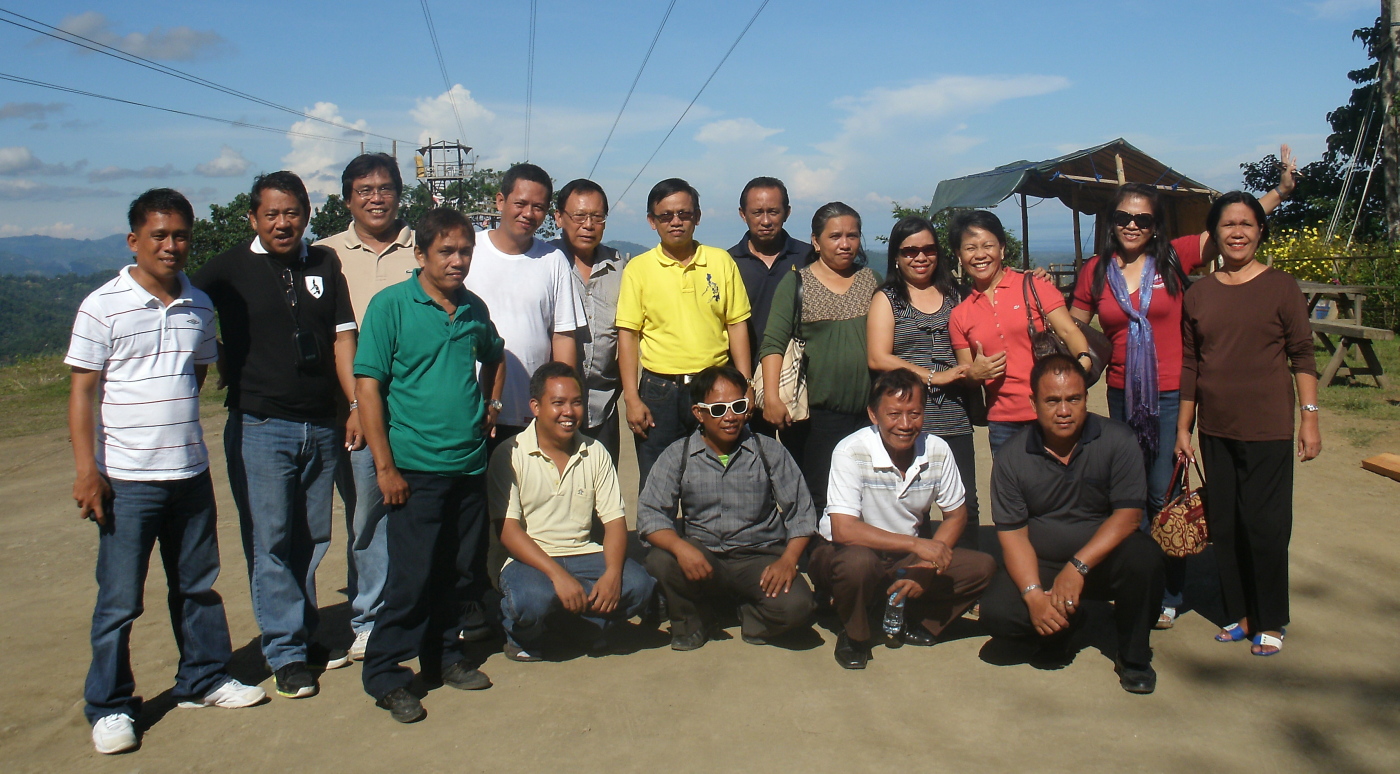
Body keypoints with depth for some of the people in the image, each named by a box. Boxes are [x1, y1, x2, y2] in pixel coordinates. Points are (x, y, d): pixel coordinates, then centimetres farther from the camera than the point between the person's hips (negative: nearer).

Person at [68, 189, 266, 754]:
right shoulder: (103, 306, -7)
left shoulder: (199, 306, 7)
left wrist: (181, 430, 13)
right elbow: (81, 391, -7)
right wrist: (86, 470, -12)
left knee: (198, 586, 15)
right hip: (127, 479, -4)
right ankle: (109, 707, 18)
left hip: (191, 474, 5)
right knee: (119, 599, 3)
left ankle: (205, 678, 31)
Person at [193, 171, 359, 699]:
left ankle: (305, 634, 26)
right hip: (260, 427, -3)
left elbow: (342, 336, 7)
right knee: (270, 542, -1)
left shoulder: (324, 264, 9)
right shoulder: (230, 268, 0)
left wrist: (357, 405, 1)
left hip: (322, 427, 3)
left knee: (312, 538, 12)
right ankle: (286, 653, 7)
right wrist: (225, 366, 0)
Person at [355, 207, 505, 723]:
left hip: (470, 464, 5)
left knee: (462, 573, 13)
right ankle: (384, 675, 13)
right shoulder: (391, 305, -7)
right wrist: (385, 466, -13)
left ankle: (444, 655, 30)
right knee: (412, 576, -2)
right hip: (416, 467, -5)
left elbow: (494, 356, 30)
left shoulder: (474, 309, 9)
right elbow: (367, 386, -10)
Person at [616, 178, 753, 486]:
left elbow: (737, 325, 6)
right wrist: (631, 398, -7)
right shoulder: (638, 268, 1)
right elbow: (628, 334, -1)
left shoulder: (721, 261, 4)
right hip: (660, 391, -1)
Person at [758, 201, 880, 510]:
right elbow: (773, 343, -5)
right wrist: (771, 396, -17)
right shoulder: (796, 283, 3)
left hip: (866, 412, 3)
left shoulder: (871, 281, 14)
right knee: (816, 499, 0)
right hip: (813, 414, -3)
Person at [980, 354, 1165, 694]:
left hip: (1101, 559, -1)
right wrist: (1034, 595, -23)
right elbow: (1013, 534, -8)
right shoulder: (1012, 455, -8)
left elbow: (1128, 514, -15)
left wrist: (1078, 567, -25)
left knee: (1144, 556, -33)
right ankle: (1064, 624, 12)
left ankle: (1134, 655, -5)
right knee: (996, 613, -25)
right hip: (1040, 565, 1)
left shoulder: (1117, 440, -11)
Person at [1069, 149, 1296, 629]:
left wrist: (1280, 191, -17)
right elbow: (1072, 328, 13)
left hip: (1171, 395, -2)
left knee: (1162, 494, 0)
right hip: (1122, 395, 2)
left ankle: (1169, 595, 17)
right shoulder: (1096, 271, 2)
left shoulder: (1175, 257, -4)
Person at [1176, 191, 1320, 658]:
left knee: (1266, 523, 0)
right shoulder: (1198, 294, 6)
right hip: (1215, 430, 4)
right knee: (1223, 525, 9)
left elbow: (1302, 356, -1)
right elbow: (1189, 365, 9)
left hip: (1268, 428, -3)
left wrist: (1310, 418, -6)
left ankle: (1271, 622, 17)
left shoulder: (1280, 287, -2)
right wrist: (1183, 427, 9)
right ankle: (1240, 614, 24)